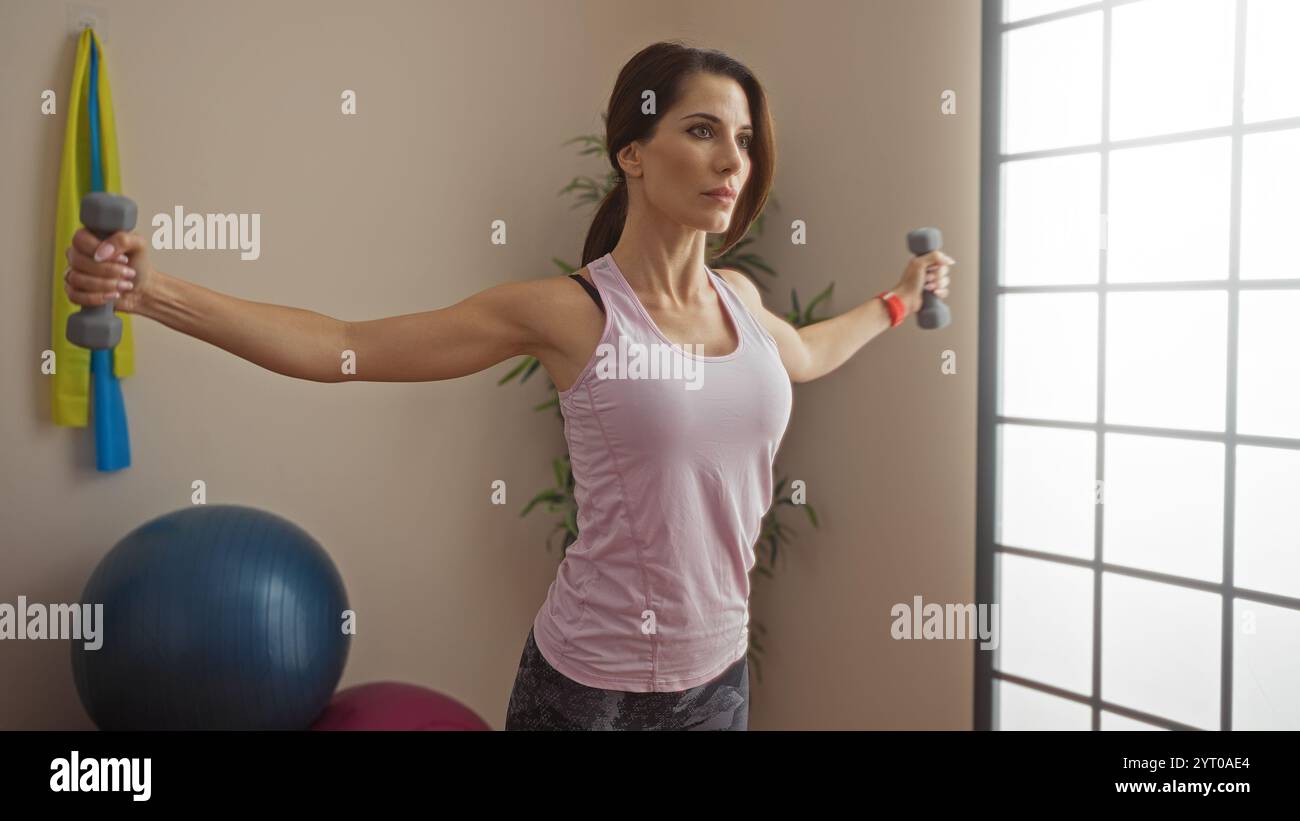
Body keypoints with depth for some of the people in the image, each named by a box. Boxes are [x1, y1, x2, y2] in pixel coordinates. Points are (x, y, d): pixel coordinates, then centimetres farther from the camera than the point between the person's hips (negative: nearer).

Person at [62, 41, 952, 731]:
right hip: (590, 679, -5)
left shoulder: (739, 298, 1)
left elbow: (804, 356, 26)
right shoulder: (568, 312, -14)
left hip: (719, 673, 5)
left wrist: (897, 301, 33)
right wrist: (151, 290, -23)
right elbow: (339, 348, -14)